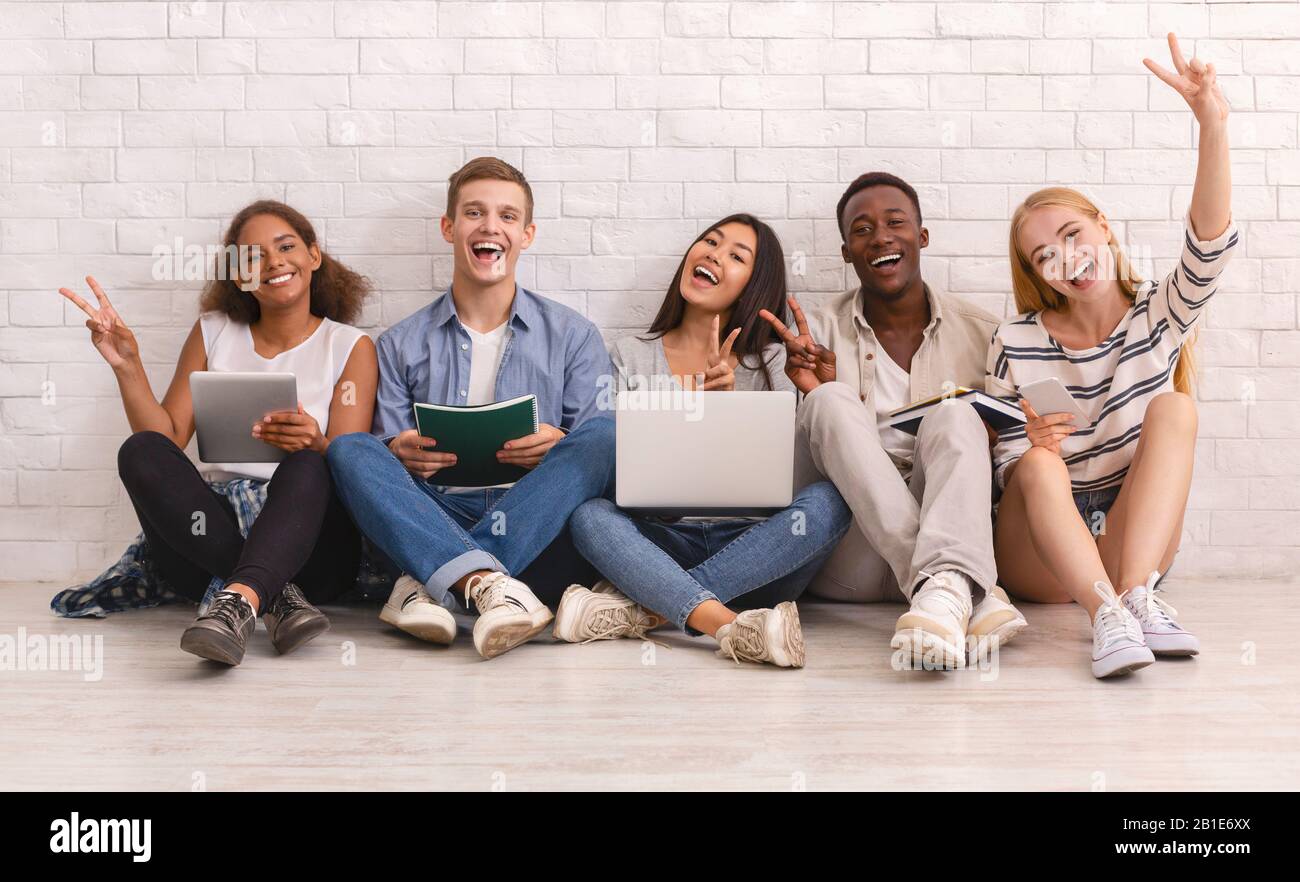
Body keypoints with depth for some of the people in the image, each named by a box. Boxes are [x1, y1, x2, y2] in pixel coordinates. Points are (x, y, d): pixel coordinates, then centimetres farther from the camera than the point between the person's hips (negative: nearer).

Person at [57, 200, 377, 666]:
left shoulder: (351, 347, 6)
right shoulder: (213, 333, 14)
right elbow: (167, 439, 8)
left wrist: (315, 444, -27)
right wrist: (128, 366, -6)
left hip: (307, 538, -2)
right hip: (208, 529, 3)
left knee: (307, 466, -32)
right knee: (140, 452, -23)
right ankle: (276, 595, -32)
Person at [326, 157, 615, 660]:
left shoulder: (573, 336, 12)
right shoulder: (401, 345, 14)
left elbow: (601, 451, 6)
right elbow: (390, 455, 9)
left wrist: (560, 447, -16)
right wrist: (400, 454, -15)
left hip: (537, 528, 0)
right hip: (431, 525, 1)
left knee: (605, 432, -25)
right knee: (350, 449, -22)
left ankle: (429, 585, -32)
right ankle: (484, 583, -45)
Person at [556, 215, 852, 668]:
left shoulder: (770, 361, 11)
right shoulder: (632, 355, 12)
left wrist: (729, 403, -14)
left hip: (750, 549, 0)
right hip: (664, 541, 0)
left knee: (826, 501, -29)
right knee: (588, 515, -28)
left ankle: (640, 609, -31)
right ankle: (733, 627, -45)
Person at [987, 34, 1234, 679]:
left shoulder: (1158, 315, 2)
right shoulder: (1016, 342, -3)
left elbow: (1209, 244, -18)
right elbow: (1004, 465, -3)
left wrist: (1212, 125, -31)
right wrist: (1029, 445, -28)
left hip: (1132, 544, 2)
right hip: (1037, 559, -1)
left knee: (1174, 408, -20)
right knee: (1039, 462, -31)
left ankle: (1135, 595, -35)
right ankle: (1109, 617, -49)